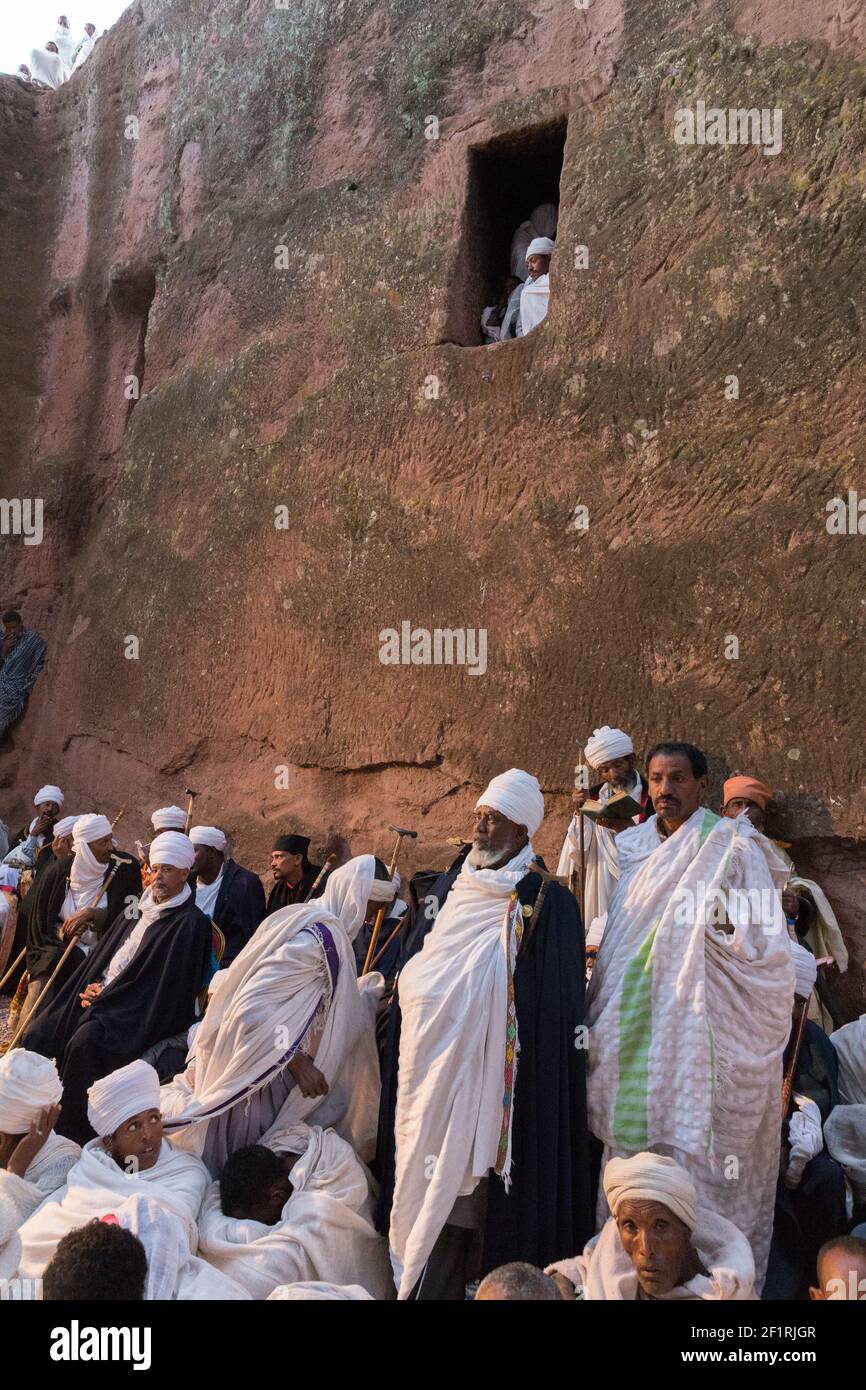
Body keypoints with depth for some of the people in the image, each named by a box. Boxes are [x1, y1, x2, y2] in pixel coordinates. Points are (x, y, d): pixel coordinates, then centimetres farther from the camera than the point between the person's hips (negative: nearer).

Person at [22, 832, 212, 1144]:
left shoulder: (190, 923, -10)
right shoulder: (136, 910, 14)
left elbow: (167, 985, -16)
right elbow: (100, 956, 17)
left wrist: (105, 996, -12)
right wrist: (93, 990, -3)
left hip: (140, 1012, -8)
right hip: (101, 999, 8)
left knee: (83, 1042, -31)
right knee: (36, 1035, -5)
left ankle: (71, 1134, -18)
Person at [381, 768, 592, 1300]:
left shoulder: (547, 903, -8)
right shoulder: (451, 888, 10)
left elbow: (556, 1009, -9)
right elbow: (412, 976, 17)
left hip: (480, 1079, -5)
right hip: (425, 1069, 6)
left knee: (462, 1191, -1)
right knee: (424, 1179, 11)